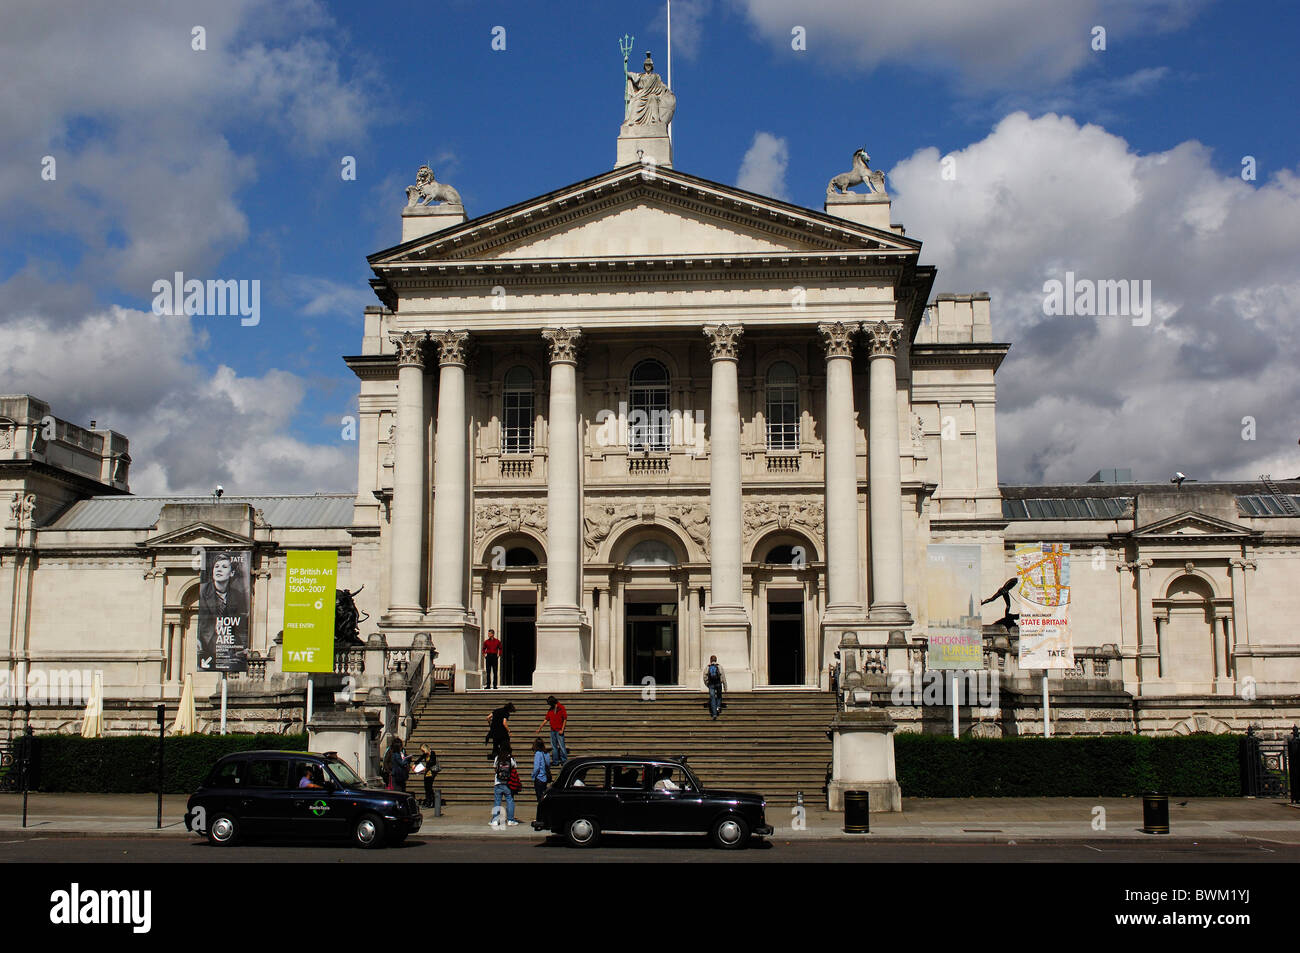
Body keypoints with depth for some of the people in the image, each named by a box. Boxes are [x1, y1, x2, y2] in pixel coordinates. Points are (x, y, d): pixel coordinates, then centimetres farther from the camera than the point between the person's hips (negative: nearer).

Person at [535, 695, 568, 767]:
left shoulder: (561, 708, -6)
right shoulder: (550, 710, 12)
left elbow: (565, 719, -7)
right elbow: (546, 719, 16)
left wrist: (562, 729, -12)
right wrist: (540, 728, 12)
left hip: (559, 731, -6)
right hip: (552, 731, 6)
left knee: (561, 746, -8)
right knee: (554, 747, 8)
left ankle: (564, 761, -1)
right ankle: (555, 762, 13)